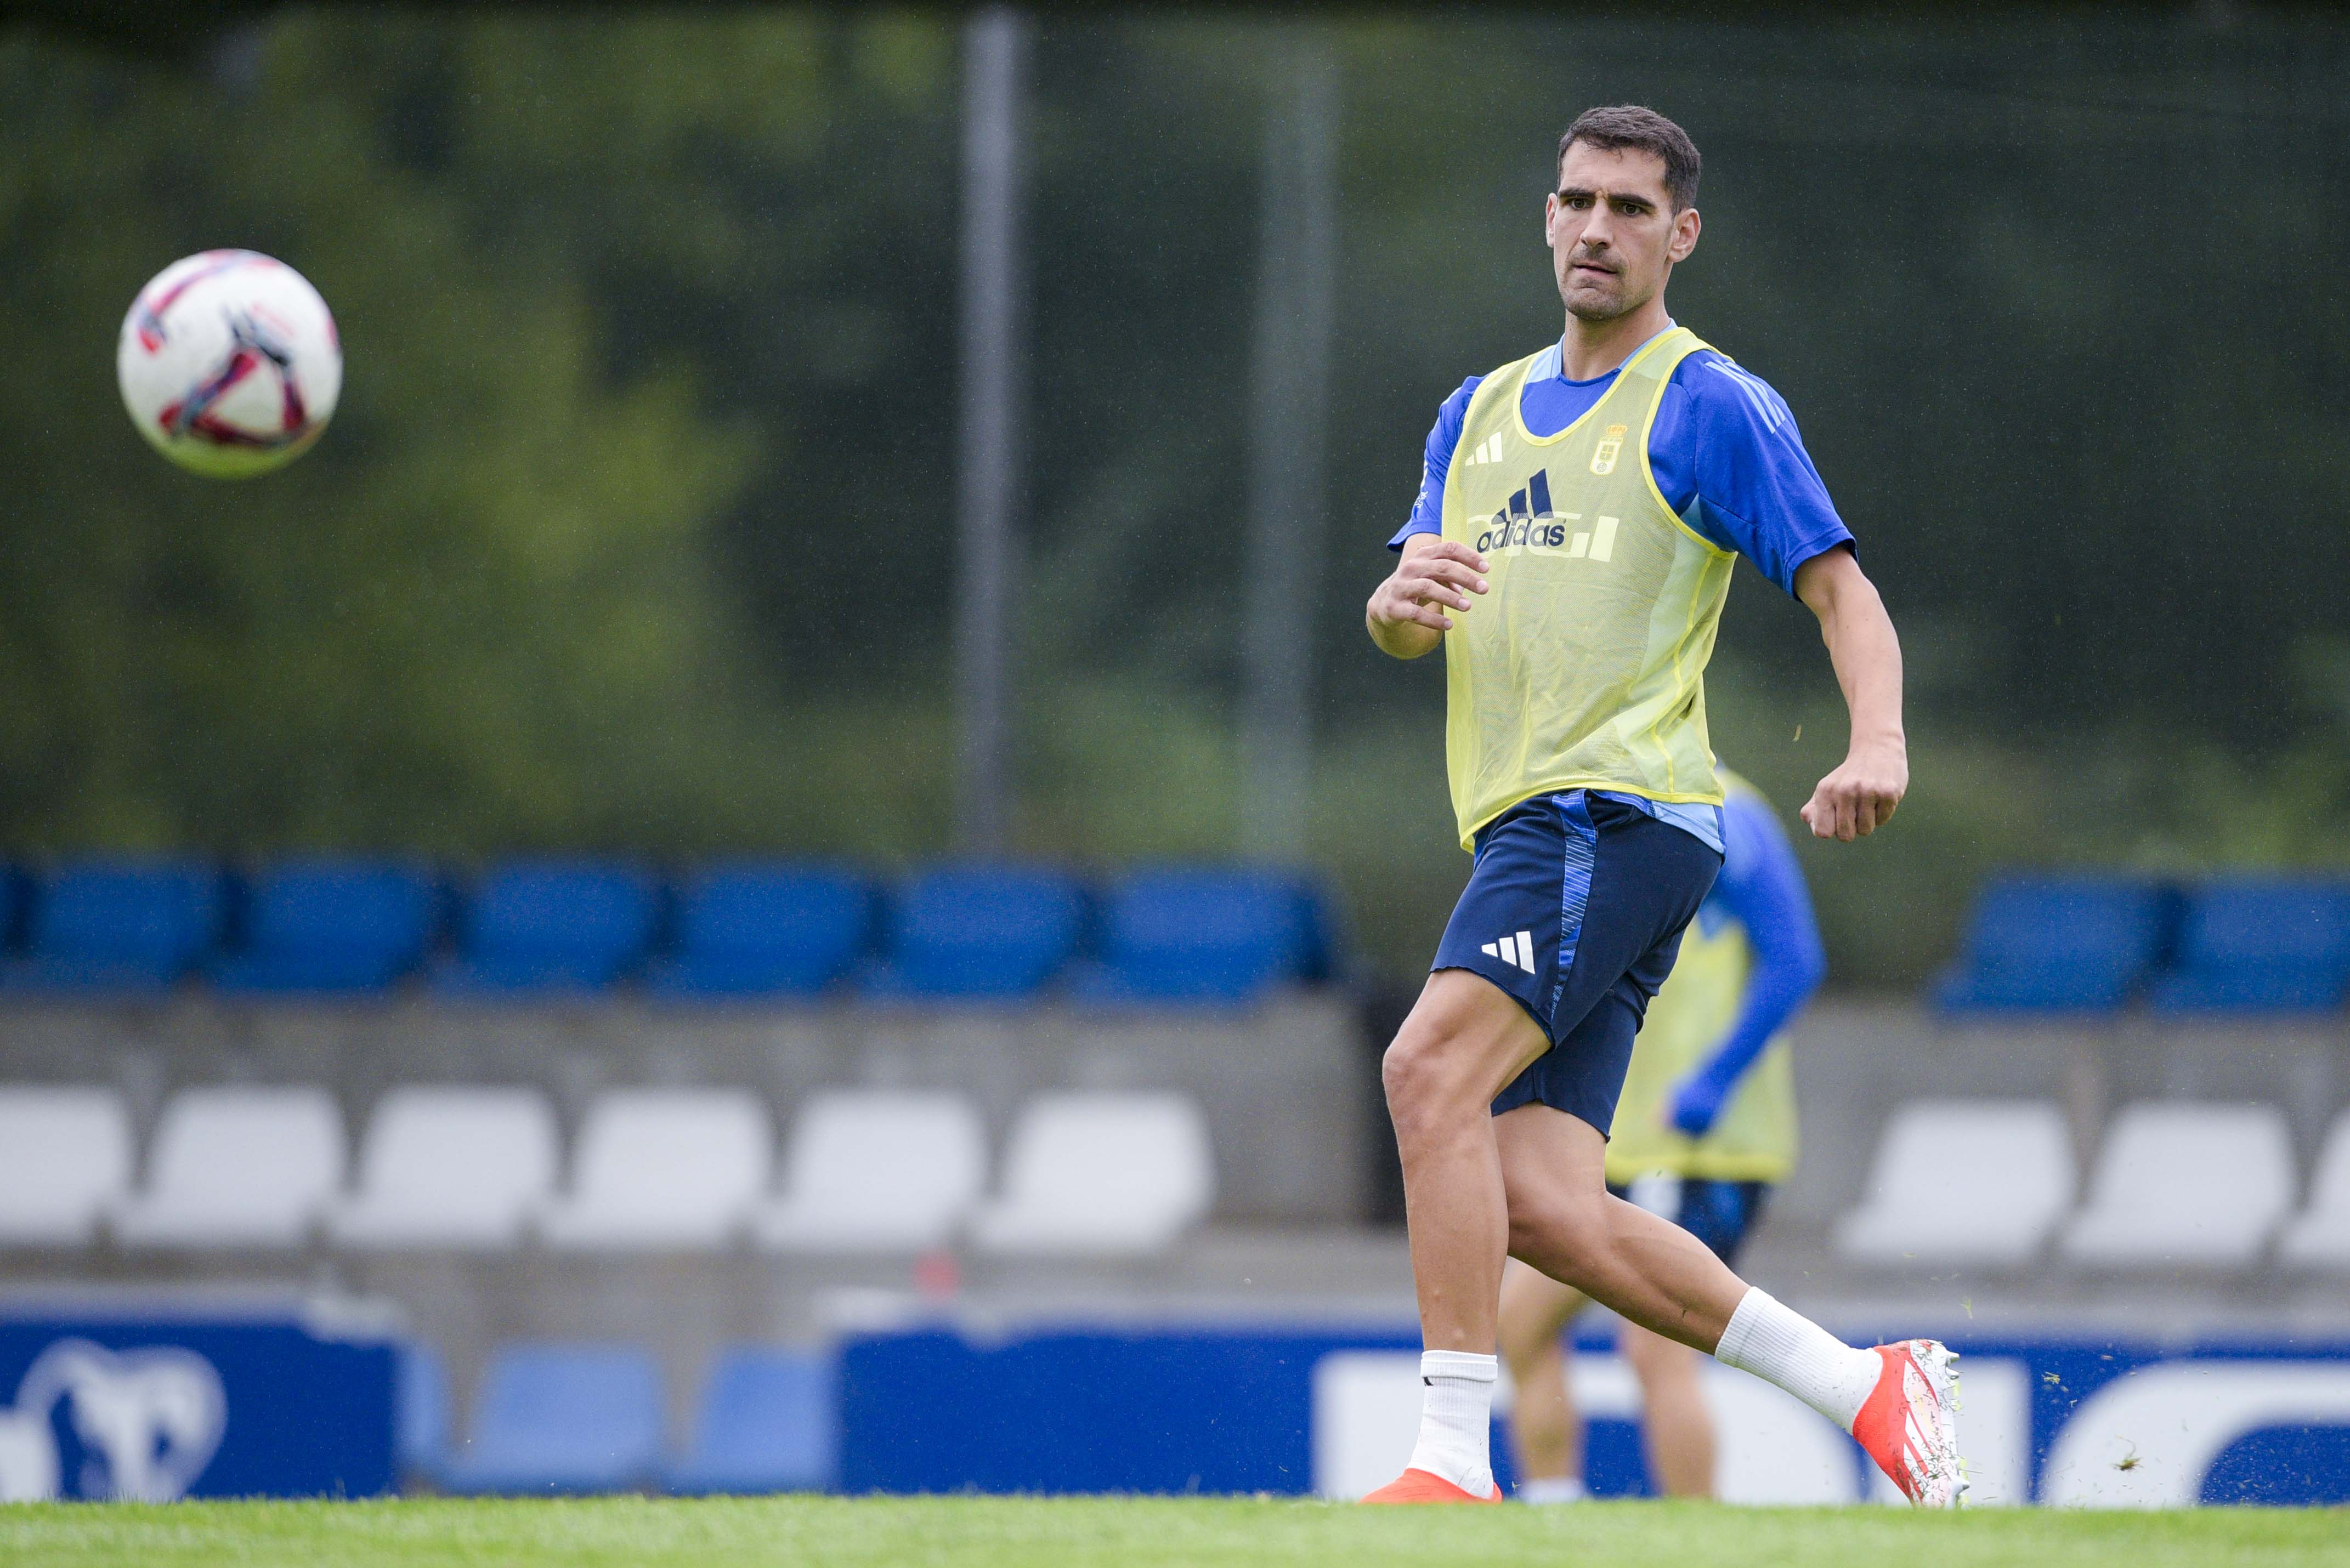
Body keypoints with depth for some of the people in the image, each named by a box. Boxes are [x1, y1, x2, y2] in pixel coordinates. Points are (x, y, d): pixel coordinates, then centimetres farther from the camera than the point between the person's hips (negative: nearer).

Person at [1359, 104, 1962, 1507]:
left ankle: (1455, 1461, -29)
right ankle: (1866, 1387, 7)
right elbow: (1398, 628, 18)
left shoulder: (1713, 407, 2)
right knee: (1536, 1205, -4)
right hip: (1526, 821, 7)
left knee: (1431, 1069, -26)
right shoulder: (1482, 414, 22)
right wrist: (1404, 597, -7)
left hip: (1619, 811, -7)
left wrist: (1879, 744, -23)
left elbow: (1842, 590, -4)